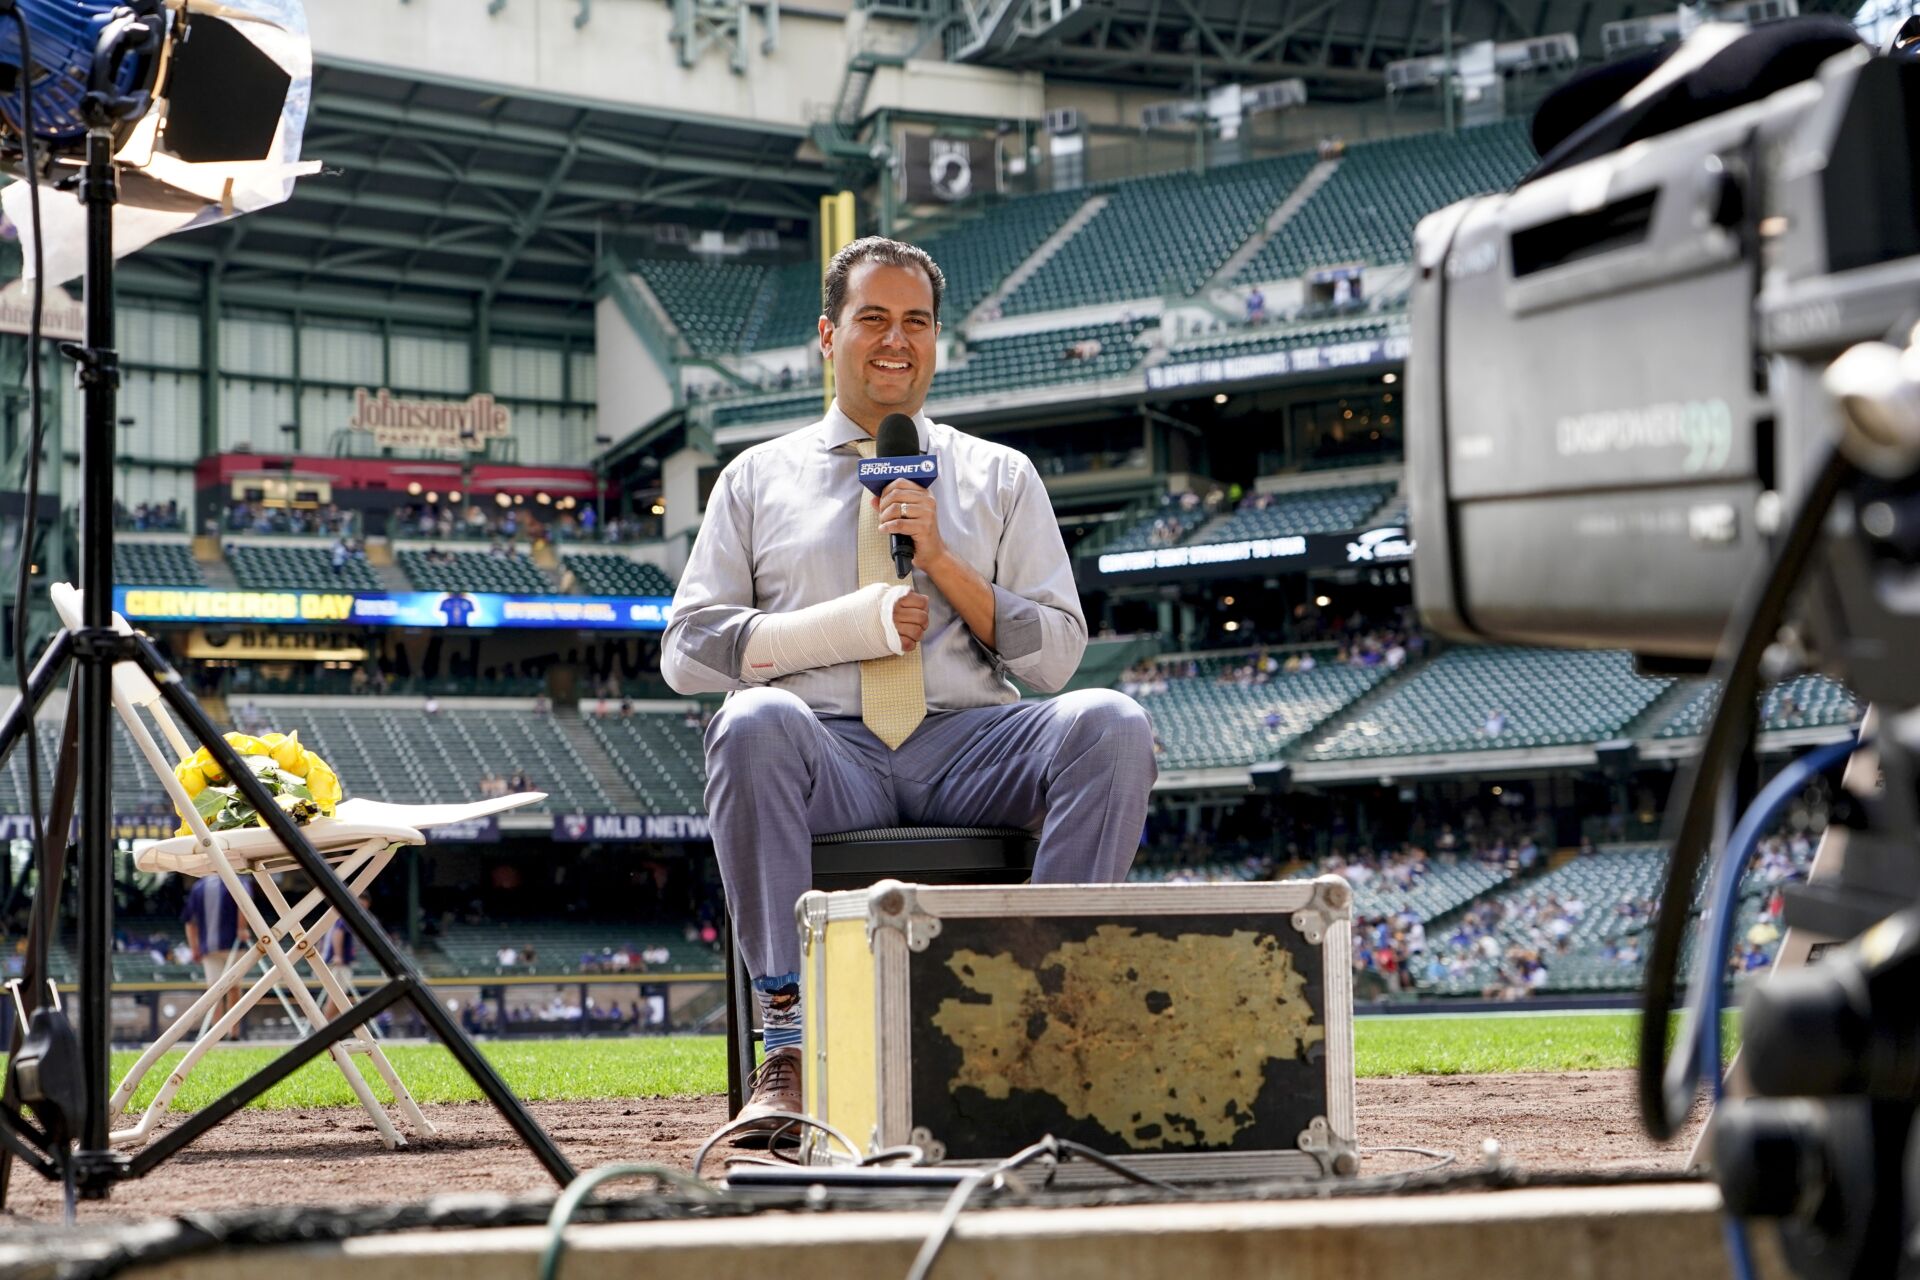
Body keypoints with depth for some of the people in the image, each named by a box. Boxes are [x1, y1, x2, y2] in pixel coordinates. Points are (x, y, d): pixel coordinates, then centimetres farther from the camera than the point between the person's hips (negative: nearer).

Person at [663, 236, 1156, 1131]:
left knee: (1108, 724, -29)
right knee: (753, 720, -37)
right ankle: (790, 1045, -34)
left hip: (966, 745, 1)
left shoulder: (999, 478, 20)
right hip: (825, 751, -1)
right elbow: (687, 651, 7)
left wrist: (942, 562, -4)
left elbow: (1056, 654, 11)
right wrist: (847, 626, -6)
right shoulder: (758, 479, 17)